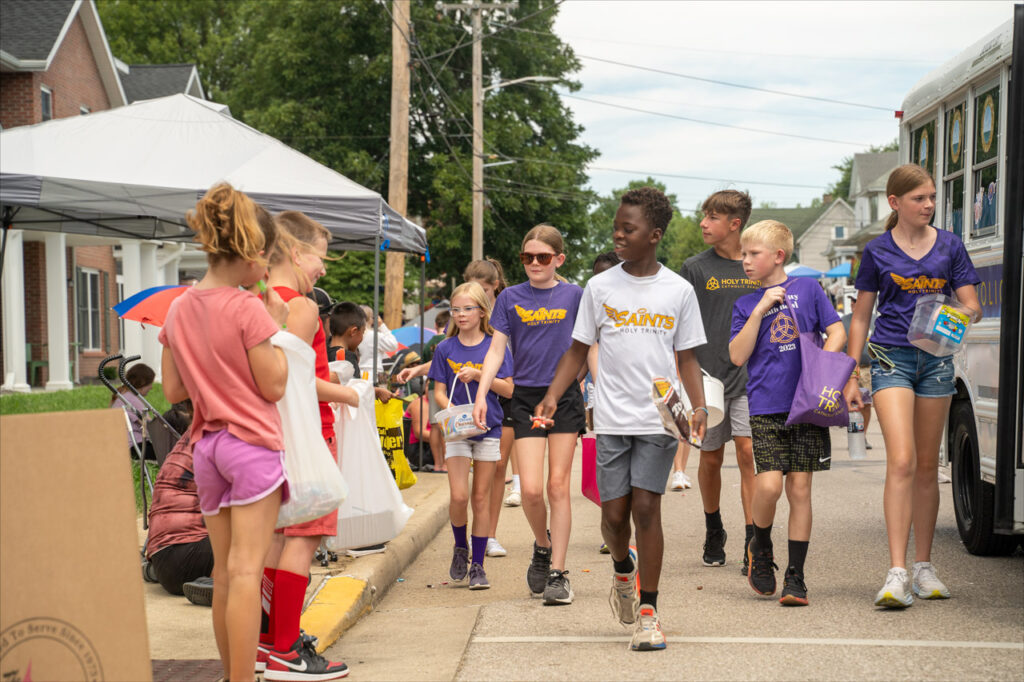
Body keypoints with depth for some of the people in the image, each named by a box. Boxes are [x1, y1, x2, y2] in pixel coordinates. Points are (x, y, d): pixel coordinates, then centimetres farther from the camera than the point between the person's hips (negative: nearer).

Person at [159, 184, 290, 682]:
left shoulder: (179, 309, 7)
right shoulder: (247, 309, -13)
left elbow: (173, 390, 11)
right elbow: (273, 385, -10)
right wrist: (275, 327, 0)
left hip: (206, 445, 7)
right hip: (252, 442, -7)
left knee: (224, 570, 12)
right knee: (245, 570, -7)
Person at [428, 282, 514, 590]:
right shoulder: (446, 349, 4)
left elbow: (508, 389, -2)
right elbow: (439, 392, 4)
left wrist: (478, 375, -15)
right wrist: (449, 408, -17)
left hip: (488, 428, 0)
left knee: (481, 498, 3)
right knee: (459, 496, -11)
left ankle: (478, 565, 11)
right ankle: (460, 548, 16)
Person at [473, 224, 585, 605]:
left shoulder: (573, 296, 3)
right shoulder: (511, 298, 5)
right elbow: (496, 350, 5)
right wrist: (481, 395, -5)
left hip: (565, 396, -1)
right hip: (526, 398, 1)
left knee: (558, 486, -1)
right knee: (531, 489, -8)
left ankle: (558, 573, 5)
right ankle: (542, 546, 22)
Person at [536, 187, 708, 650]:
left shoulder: (678, 291, 3)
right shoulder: (600, 287, 4)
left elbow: (687, 357, 7)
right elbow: (578, 350, 9)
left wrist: (699, 406, -7)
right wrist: (552, 397, -4)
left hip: (659, 418, -1)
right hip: (612, 419, 1)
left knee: (646, 507, -8)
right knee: (614, 513, 1)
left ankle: (647, 611, 0)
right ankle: (623, 570, 35)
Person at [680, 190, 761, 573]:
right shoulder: (695, 269, 0)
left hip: (750, 377, 0)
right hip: (707, 376, 0)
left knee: (748, 453, -10)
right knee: (711, 458, 9)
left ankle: (752, 543, -10)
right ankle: (713, 531, 31)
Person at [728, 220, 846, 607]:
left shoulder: (808, 289, 6)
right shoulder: (745, 305, 10)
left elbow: (837, 334, 6)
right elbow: (737, 356, -1)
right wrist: (760, 310, -8)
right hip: (766, 407, 0)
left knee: (799, 489, 1)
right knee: (768, 485, -14)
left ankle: (795, 576, 8)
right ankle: (760, 547, 15)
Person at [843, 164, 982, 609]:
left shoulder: (949, 246, 9)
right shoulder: (877, 251, 4)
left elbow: (972, 305, 8)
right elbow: (860, 317, 8)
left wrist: (964, 313, -17)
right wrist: (850, 376, 5)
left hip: (936, 358, 3)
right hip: (891, 356, -3)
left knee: (927, 466, 10)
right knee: (901, 462, -16)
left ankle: (923, 567, 20)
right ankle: (896, 574, -19)